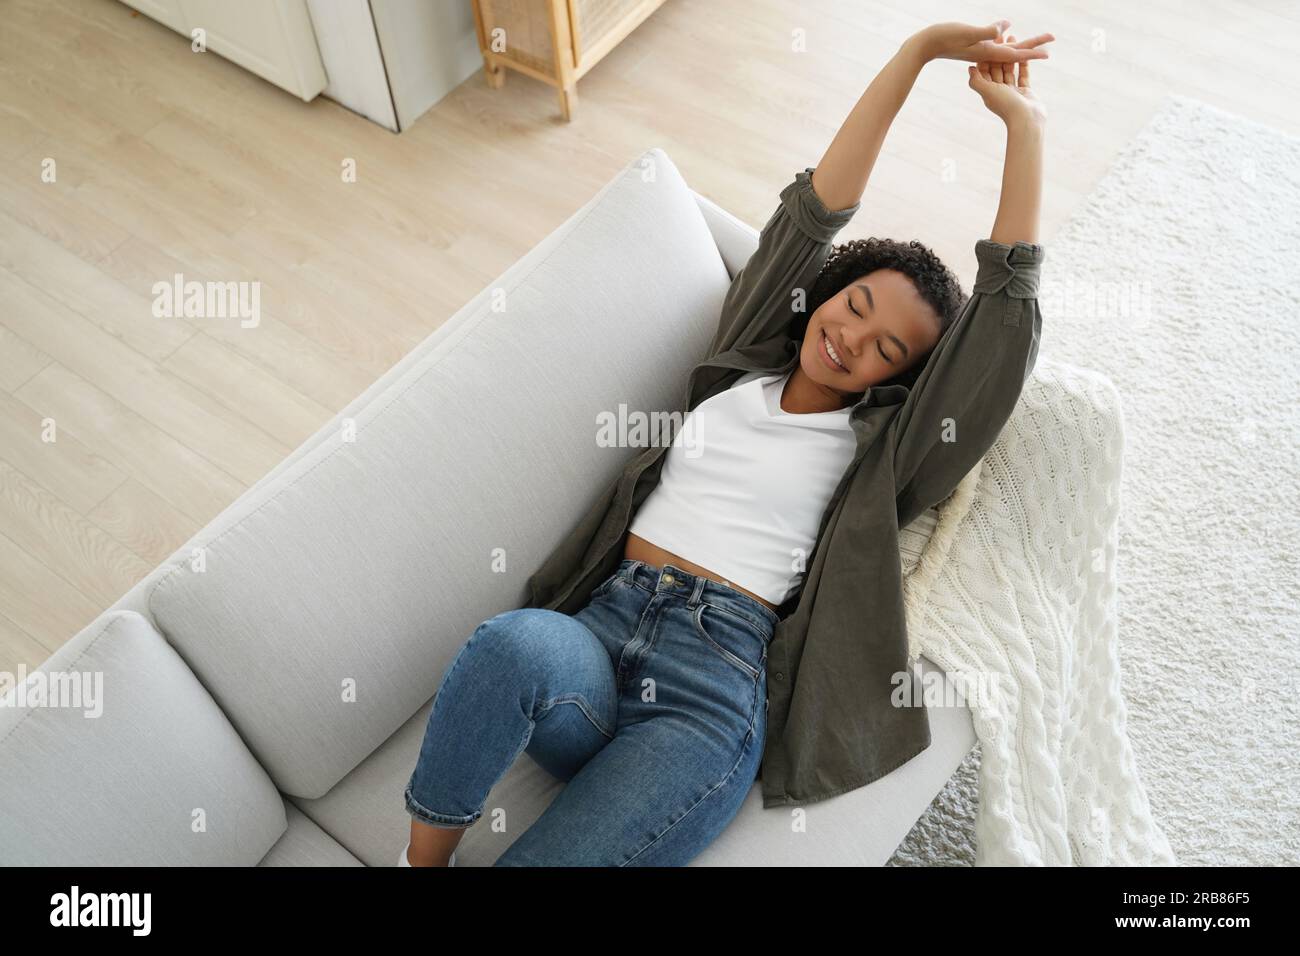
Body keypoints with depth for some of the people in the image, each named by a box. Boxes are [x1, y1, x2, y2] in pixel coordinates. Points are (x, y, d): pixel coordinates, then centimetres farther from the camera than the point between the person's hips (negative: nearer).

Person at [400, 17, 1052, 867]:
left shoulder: (868, 452, 11)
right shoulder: (742, 367, 20)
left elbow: (1008, 309, 3)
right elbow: (812, 213, 14)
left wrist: (1026, 127, 6)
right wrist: (919, 50, 11)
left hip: (714, 677, -3)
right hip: (606, 624, 3)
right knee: (519, 641, -35)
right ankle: (421, 858, -13)